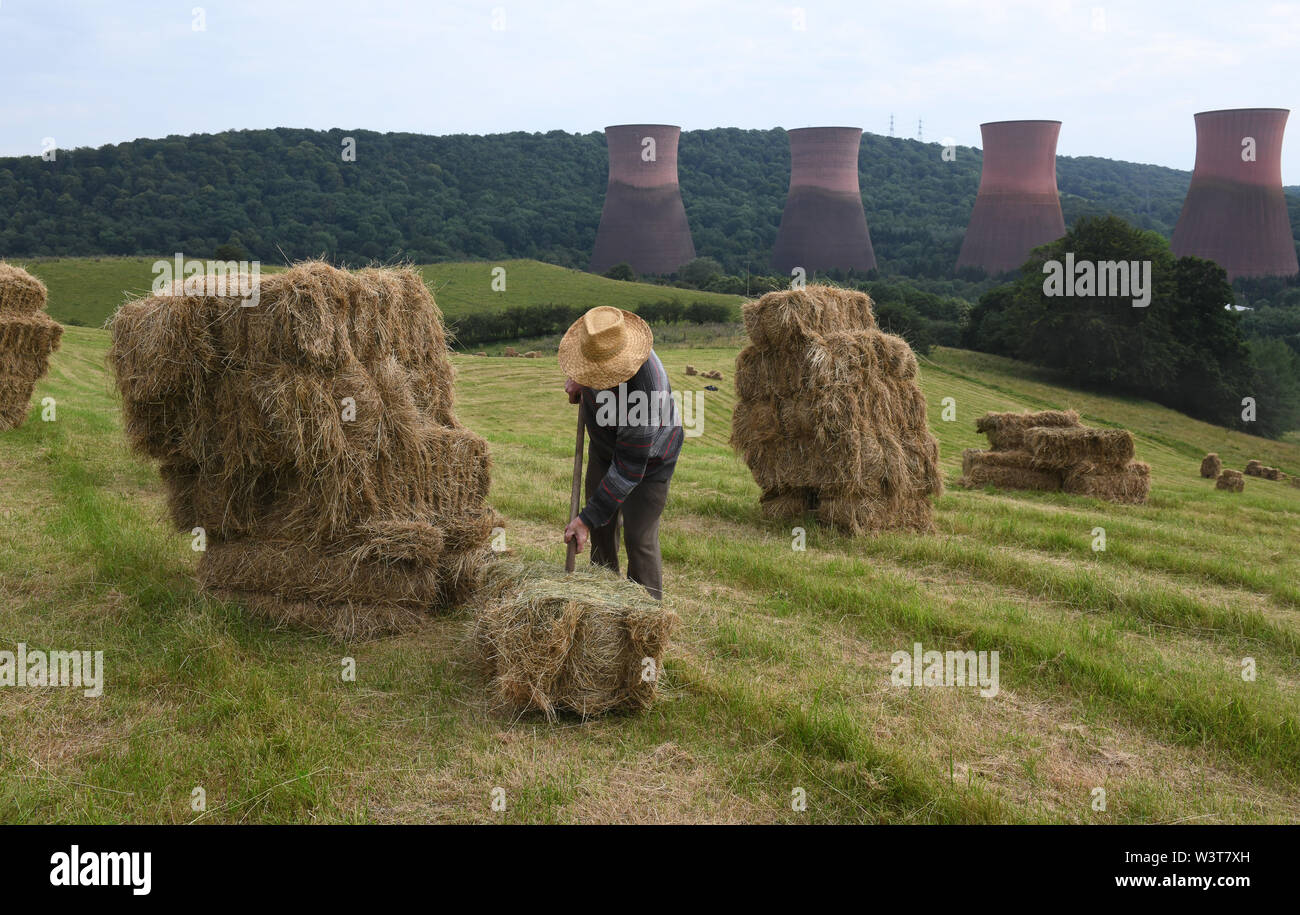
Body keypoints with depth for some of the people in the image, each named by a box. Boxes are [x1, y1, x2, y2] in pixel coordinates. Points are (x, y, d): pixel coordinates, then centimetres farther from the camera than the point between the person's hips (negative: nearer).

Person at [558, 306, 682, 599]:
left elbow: (627, 472, -37)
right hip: (605, 446, 8)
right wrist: (577, 379, -8)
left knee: (639, 538, -10)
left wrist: (587, 519, -34)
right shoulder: (605, 338, -24)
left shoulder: (643, 397, -44)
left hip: (649, 458, -7)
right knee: (601, 527, 13)